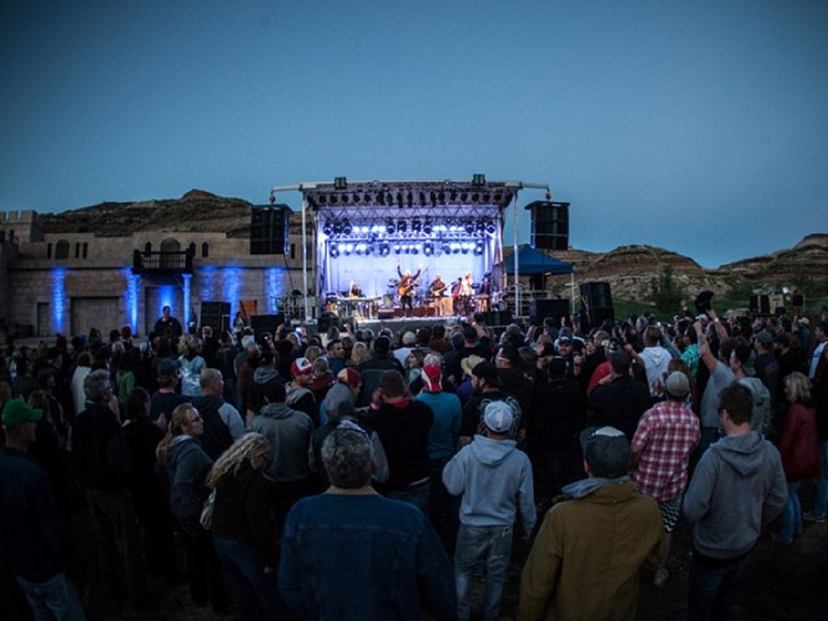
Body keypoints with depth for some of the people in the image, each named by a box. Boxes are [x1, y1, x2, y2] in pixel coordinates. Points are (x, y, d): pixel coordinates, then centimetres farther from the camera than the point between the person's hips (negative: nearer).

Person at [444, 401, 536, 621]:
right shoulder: (520, 459, -17)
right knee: (496, 575, 20)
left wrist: (450, 465, 7)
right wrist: (528, 525, 11)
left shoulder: (467, 452, -20)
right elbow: (526, 499, -6)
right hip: (503, 528, 1)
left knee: (462, 570, 21)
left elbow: (454, 487, -9)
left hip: (471, 526, -1)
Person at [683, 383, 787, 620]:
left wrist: (692, 516, -5)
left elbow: (692, 509, -29)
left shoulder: (714, 456, -32)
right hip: (746, 543, 5)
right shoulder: (770, 452, -16)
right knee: (724, 595, 29)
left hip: (712, 548, -5)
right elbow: (778, 500, -2)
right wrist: (755, 524, 14)